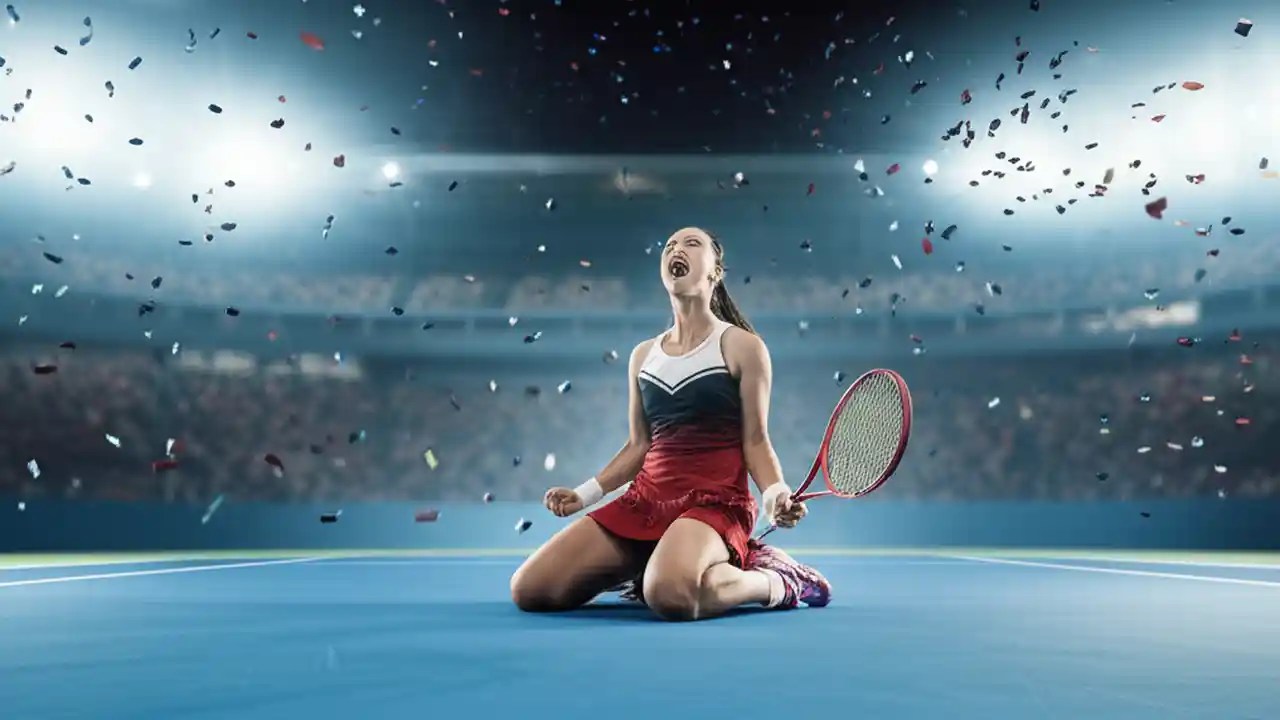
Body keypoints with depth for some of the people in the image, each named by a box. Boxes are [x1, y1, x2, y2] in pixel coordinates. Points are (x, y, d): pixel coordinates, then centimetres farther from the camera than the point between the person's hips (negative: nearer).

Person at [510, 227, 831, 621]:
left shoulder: (742, 345, 0)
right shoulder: (643, 355, 15)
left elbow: (755, 441, -2)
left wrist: (775, 494, -20)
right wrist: (584, 494, 10)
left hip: (715, 501, -5)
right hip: (646, 499, 6)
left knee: (672, 595, -39)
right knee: (529, 590, -8)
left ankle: (777, 579, -7)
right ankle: (646, 566, 13)